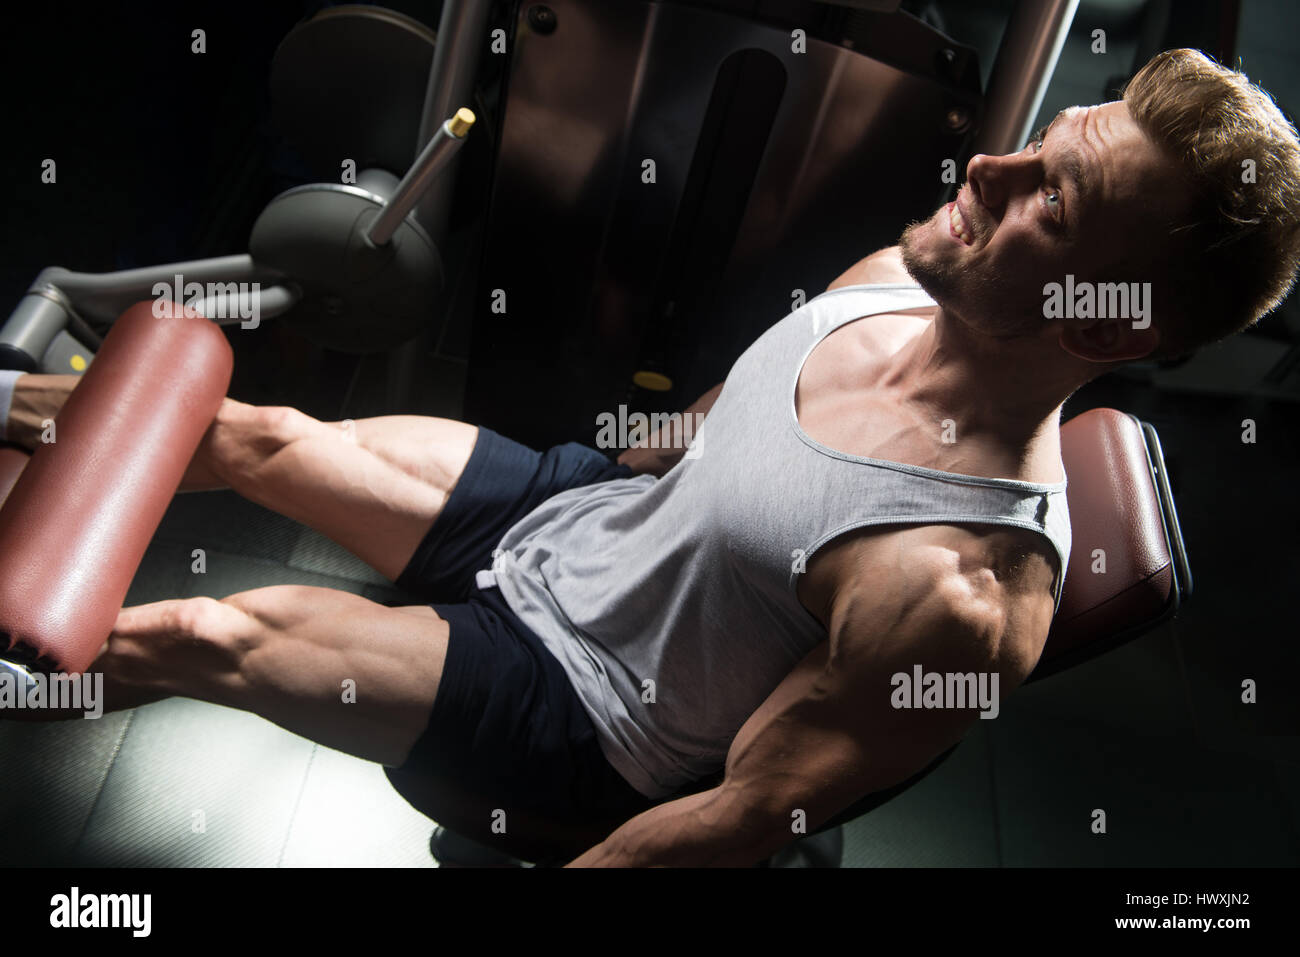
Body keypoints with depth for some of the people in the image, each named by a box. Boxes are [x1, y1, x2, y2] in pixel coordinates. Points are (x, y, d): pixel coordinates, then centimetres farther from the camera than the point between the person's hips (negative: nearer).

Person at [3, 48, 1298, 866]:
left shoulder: (954, 595, -34)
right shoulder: (892, 282, -10)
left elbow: (747, 813, -24)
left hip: (576, 719, -6)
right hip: (583, 501, 6)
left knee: (222, 636, -10)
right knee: (260, 437, 7)